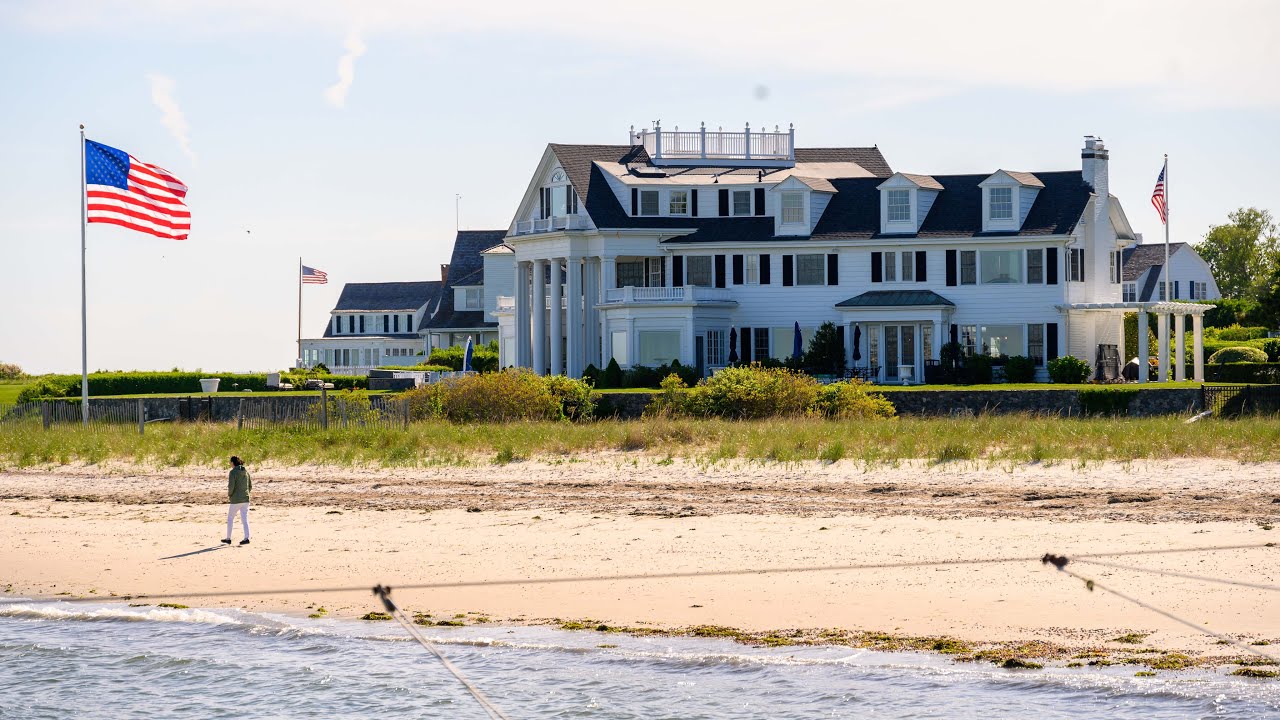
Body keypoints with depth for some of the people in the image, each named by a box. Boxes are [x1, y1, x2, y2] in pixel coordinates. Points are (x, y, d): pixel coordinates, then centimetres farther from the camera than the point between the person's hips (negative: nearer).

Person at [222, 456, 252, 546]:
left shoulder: (233, 472, -12)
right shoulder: (246, 472, 7)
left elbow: (231, 486, -19)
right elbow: (250, 486, 11)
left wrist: (229, 495, -1)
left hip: (235, 500, -5)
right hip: (245, 499, 5)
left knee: (230, 518, 12)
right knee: (244, 519, 4)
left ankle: (228, 538, 19)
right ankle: (246, 538, -8)